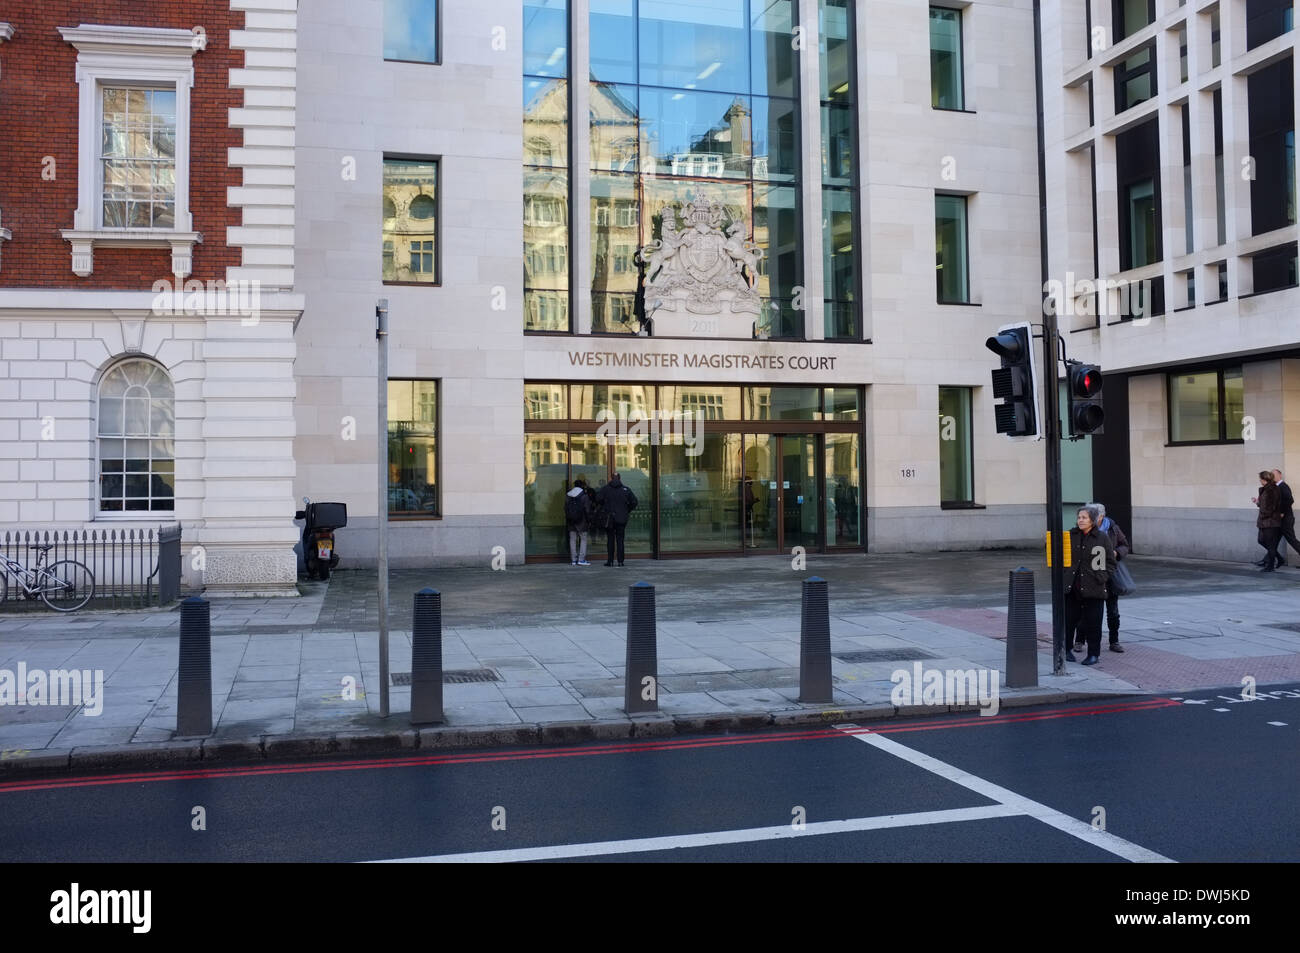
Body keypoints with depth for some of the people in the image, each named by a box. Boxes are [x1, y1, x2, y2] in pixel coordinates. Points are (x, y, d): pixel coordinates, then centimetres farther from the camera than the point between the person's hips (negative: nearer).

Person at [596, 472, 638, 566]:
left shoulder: (605, 489, -2)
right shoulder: (625, 490, 1)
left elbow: (598, 498, -13)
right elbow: (634, 501, -1)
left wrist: (604, 507, 4)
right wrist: (627, 511, 11)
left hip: (609, 518, -1)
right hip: (622, 519, 1)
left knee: (610, 540, 6)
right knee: (620, 540, 4)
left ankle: (610, 561, 4)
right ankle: (620, 561, 1)